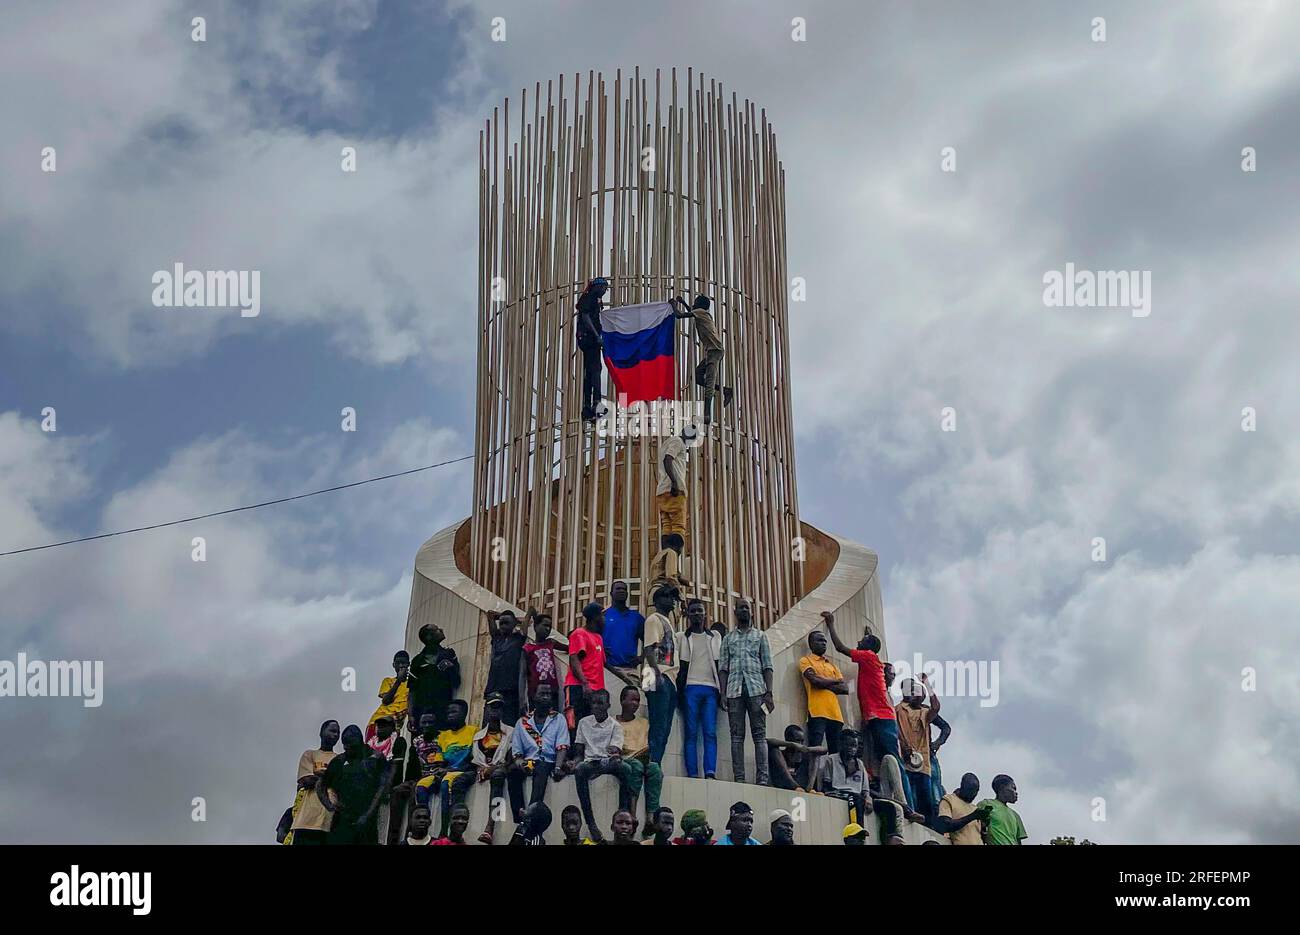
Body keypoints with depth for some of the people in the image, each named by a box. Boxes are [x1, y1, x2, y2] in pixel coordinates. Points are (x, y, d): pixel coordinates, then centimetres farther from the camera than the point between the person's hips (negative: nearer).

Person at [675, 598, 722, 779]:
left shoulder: (715, 636, 16)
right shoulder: (684, 638, 10)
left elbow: (719, 665, 14)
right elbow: (683, 667, 9)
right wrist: (679, 691, 0)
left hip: (711, 689, 1)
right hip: (691, 687, -1)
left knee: (710, 733, -9)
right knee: (691, 733, -5)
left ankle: (710, 773, -16)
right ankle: (692, 774, -10)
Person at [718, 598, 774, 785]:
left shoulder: (760, 636, 16)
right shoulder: (728, 638, 19)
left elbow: (767, 666, 8)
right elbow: (722, 668, 12)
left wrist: (769, 693, -3)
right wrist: (723, 694, -1)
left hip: (756, 688, -1)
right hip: (734, 689, 1)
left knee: (759, 734, -7)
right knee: (737, 735, -4)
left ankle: (762, 777, -12)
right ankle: (738, 778, -7)